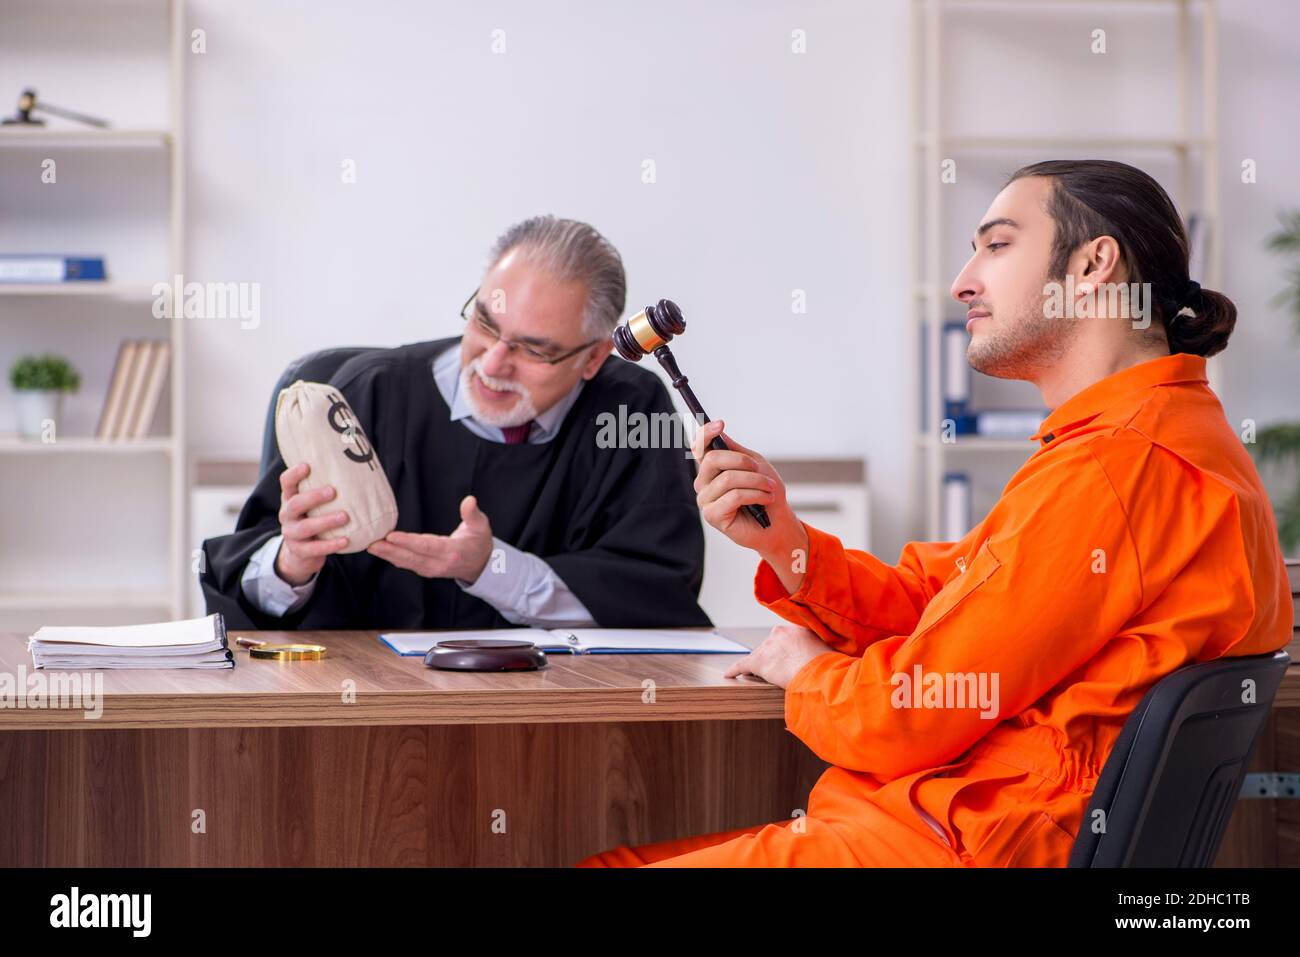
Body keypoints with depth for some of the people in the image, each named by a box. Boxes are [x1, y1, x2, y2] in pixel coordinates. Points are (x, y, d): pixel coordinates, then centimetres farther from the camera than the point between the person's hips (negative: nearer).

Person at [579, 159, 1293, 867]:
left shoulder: (1124, 466, -18)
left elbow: (908, 716, -17)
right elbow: (923, 603, 16)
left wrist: (807, 671, 5)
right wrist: (783, 543, 0)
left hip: (960, 849, -10)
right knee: (604, 859, 9)